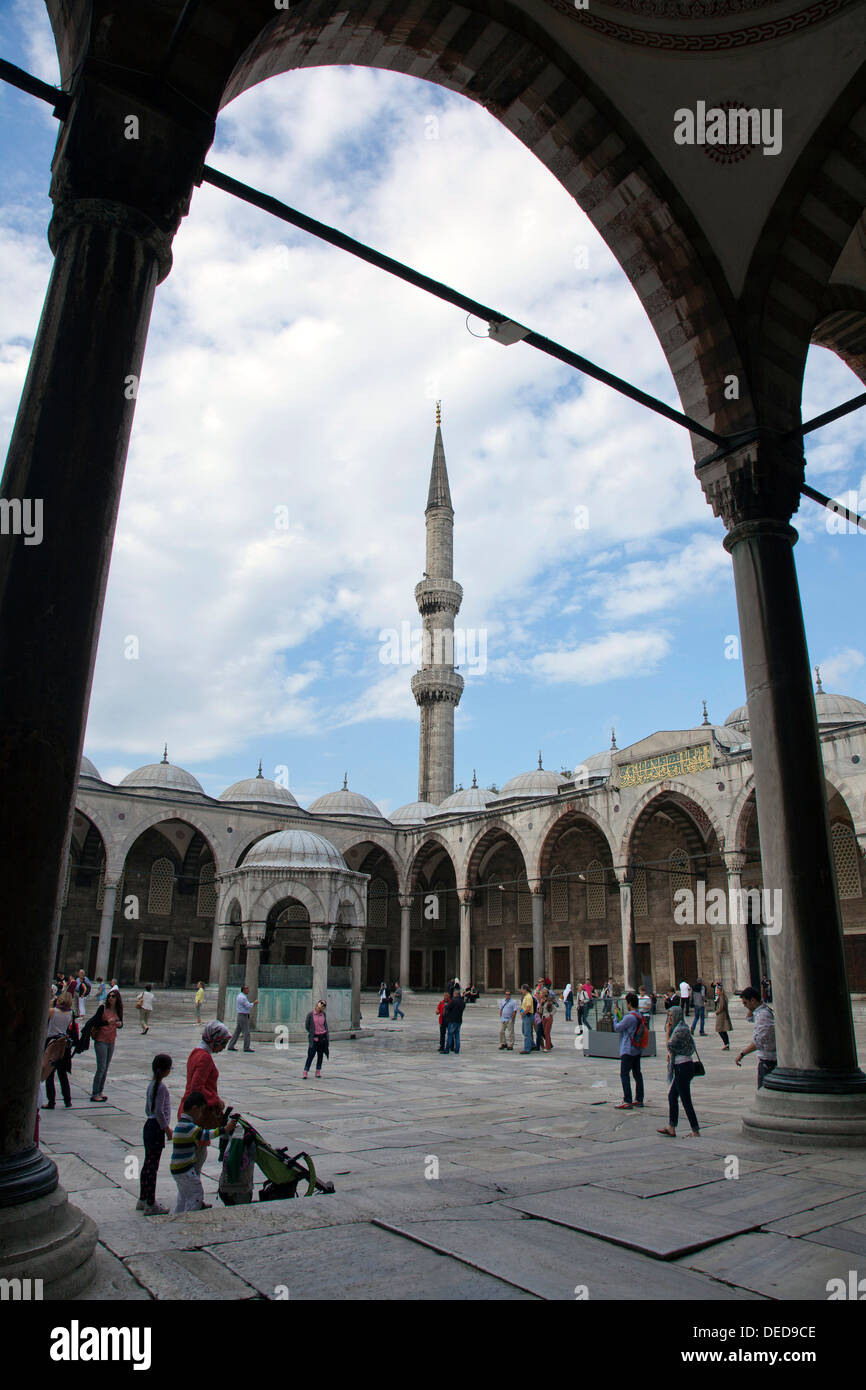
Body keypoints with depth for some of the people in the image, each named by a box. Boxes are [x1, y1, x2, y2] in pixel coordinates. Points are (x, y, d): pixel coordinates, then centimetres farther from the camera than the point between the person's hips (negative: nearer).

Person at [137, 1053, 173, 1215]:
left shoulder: (151, 1084, 8)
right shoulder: (161, 1087, -19)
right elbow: (159, 1112, -21)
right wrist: (167, 1129, -11)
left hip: (149, 1125, 9)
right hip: (156, 1128, -9)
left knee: (147, 1164, 17)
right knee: (153, 1166, -1)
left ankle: (142, 1199, 28)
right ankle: (151, 1205, 6)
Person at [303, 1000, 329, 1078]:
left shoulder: (324, 1014, 2)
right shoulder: (310, 1014, -8)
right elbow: (306, 1026, -2)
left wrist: (326, 1035, 7)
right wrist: (312, 1035, 1)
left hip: (323, 1037, 4)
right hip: (314, 1038, -3)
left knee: (320, 1055, 8)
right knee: (311, 1055, -7)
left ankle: (318, 1071, 18)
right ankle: (305, 1072, 1)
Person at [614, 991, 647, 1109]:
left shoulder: (629, 1017, -20)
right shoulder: (641, 1016, 7)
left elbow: (617, 1028, -12)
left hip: (628, 1050, -9)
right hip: (638, 1050, 9)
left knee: (624, 1074, -5)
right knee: (637, 1074, 13)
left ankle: (628, 1101, -8)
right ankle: (639, 1100, 18)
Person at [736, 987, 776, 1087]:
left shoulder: (763, 1014, -21)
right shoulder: (764, 1009, 9)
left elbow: (759, 1041, -30)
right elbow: (750, 1018, 31)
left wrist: (742, 1054, -31)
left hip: (767, 1059, -10)